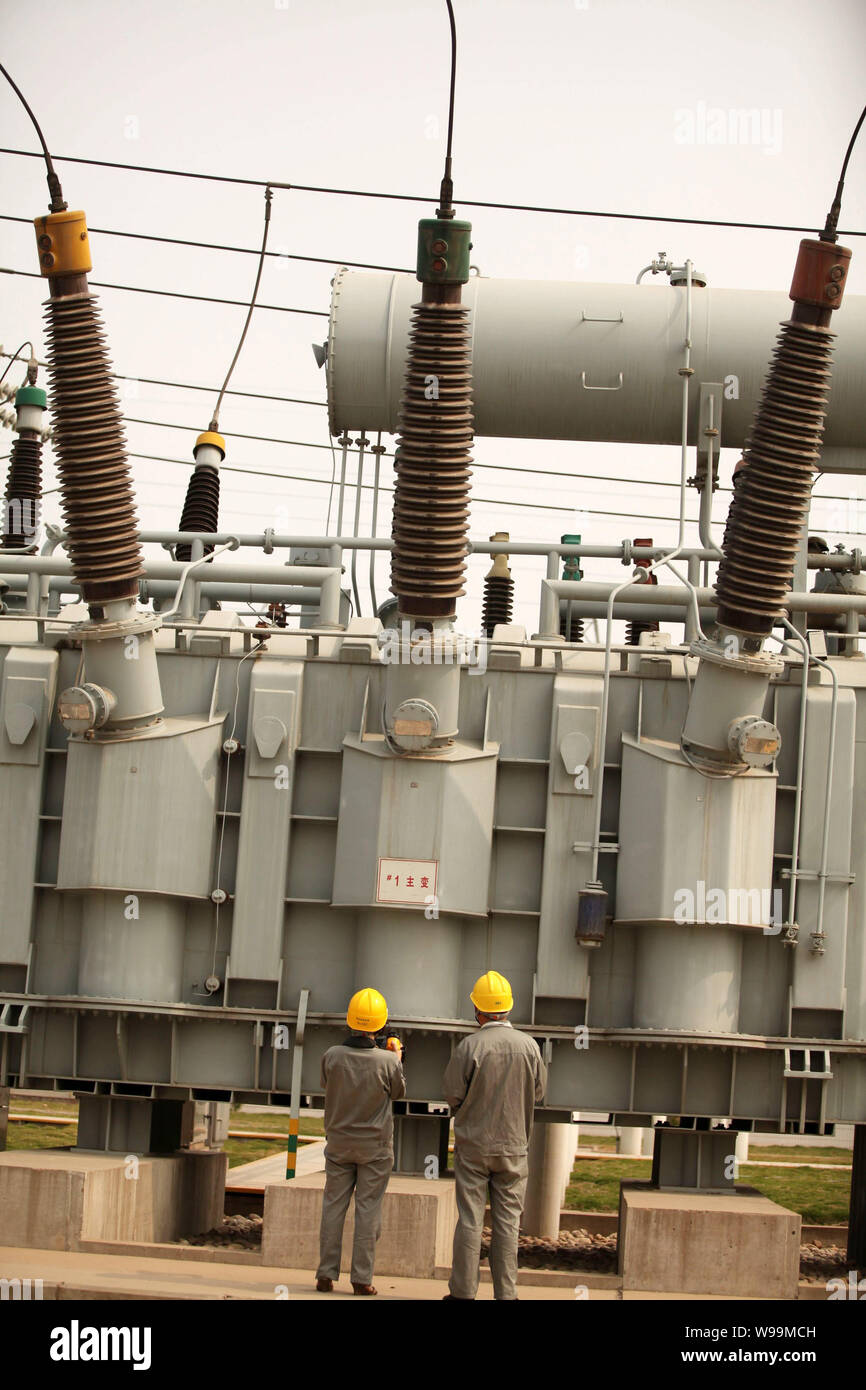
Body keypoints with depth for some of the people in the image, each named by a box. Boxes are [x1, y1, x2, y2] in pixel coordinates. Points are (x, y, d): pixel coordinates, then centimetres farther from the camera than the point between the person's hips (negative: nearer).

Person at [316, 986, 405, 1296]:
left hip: (339, 1142, 2)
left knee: (333, 1206, 9)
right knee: (368, 1209, 4)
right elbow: (398, 1092, 2)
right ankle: (362, 1278, 5)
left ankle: (326, 1275, 10)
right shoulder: (387, 1061, -16)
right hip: (375, 1144, -2)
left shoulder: (332, 1056, -13)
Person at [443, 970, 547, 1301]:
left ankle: (463, 1290, 7)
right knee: (507, 1221, 8)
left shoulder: (470, 1045, -12)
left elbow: (452, 1095, -7)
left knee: (469, 1219, 4)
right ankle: (505, 1292, 9)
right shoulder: (529, 1045, -4)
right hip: (513, 1145, 2)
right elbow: (538, 1091, 7)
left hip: (473, 1143, -2)